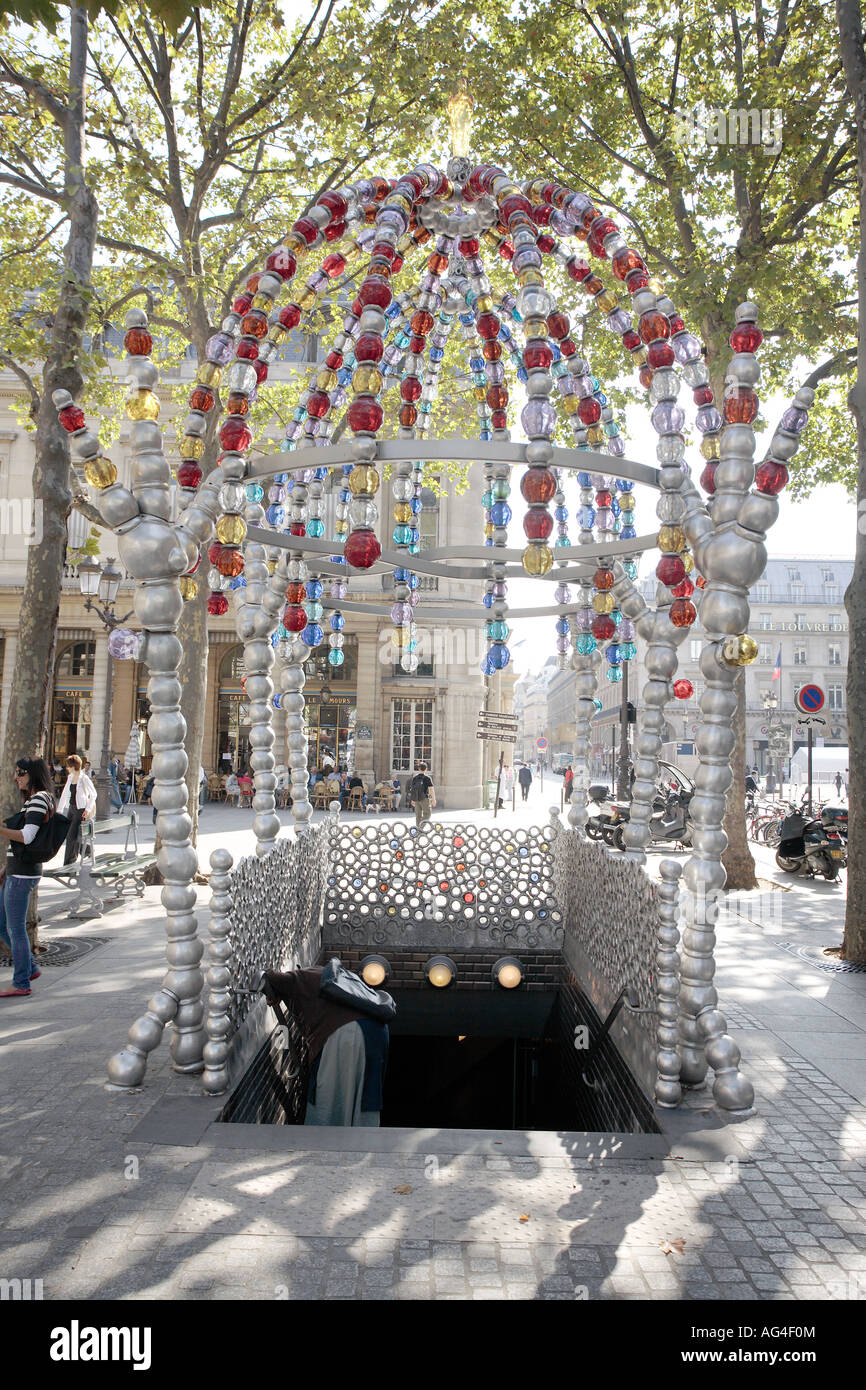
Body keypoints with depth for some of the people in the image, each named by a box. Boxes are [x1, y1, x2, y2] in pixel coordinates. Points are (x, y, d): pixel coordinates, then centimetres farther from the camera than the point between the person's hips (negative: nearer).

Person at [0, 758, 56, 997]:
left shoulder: (39, 799, -13)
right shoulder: (30, 800, 18)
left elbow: (26, 837, -22)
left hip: (23, 873, -10)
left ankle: (21, 983, 7)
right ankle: (30, 968, 27)